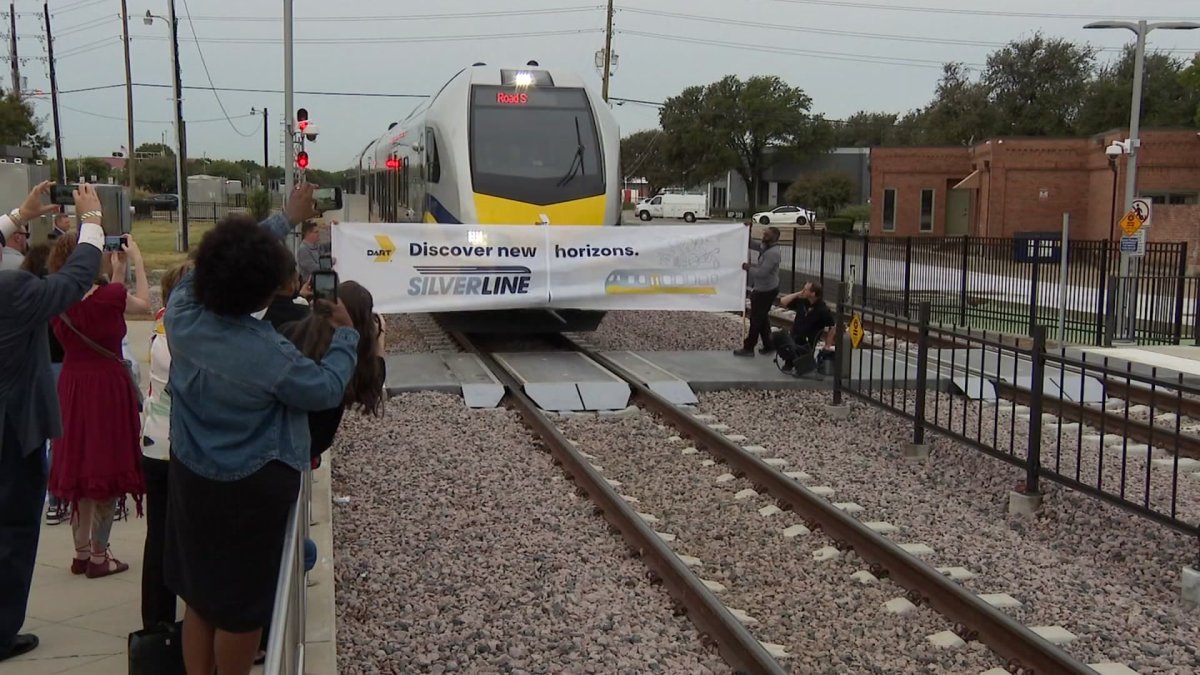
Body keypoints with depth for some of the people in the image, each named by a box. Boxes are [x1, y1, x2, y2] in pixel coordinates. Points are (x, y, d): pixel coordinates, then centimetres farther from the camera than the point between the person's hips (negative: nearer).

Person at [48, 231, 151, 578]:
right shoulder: (108, 295, -19)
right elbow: (143, 303, 2)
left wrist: (117, 270, 17)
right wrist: (136, 259, 9)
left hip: (72, 386, 6)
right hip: (108, 384, -6)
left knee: (78, 465, 16)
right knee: (108, 468, 5)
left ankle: (81, 552, 25)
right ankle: (98, 556, 11)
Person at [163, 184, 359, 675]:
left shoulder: (181, 310, -12)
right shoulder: (267, 354, -29)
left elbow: (230, 258, 3)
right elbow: (326, 389, -13)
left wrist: (287, 219, 13)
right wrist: (345, 334, 2)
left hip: (189, 475, 7)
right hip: (252, 488, -6)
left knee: (199, 593, 21)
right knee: (242, 604, 12)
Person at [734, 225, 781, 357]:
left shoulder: (772, 253, -23)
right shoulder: (765, 247, 7)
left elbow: (762, 272, -28)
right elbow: (750, 244, 16)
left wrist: (749, 267, -14)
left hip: (766, 291, -10)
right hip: (763, 289, 10)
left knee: (756, 319, 0)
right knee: (762, 318, 16)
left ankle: (749, 348, 10)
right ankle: (768, 345, 23)